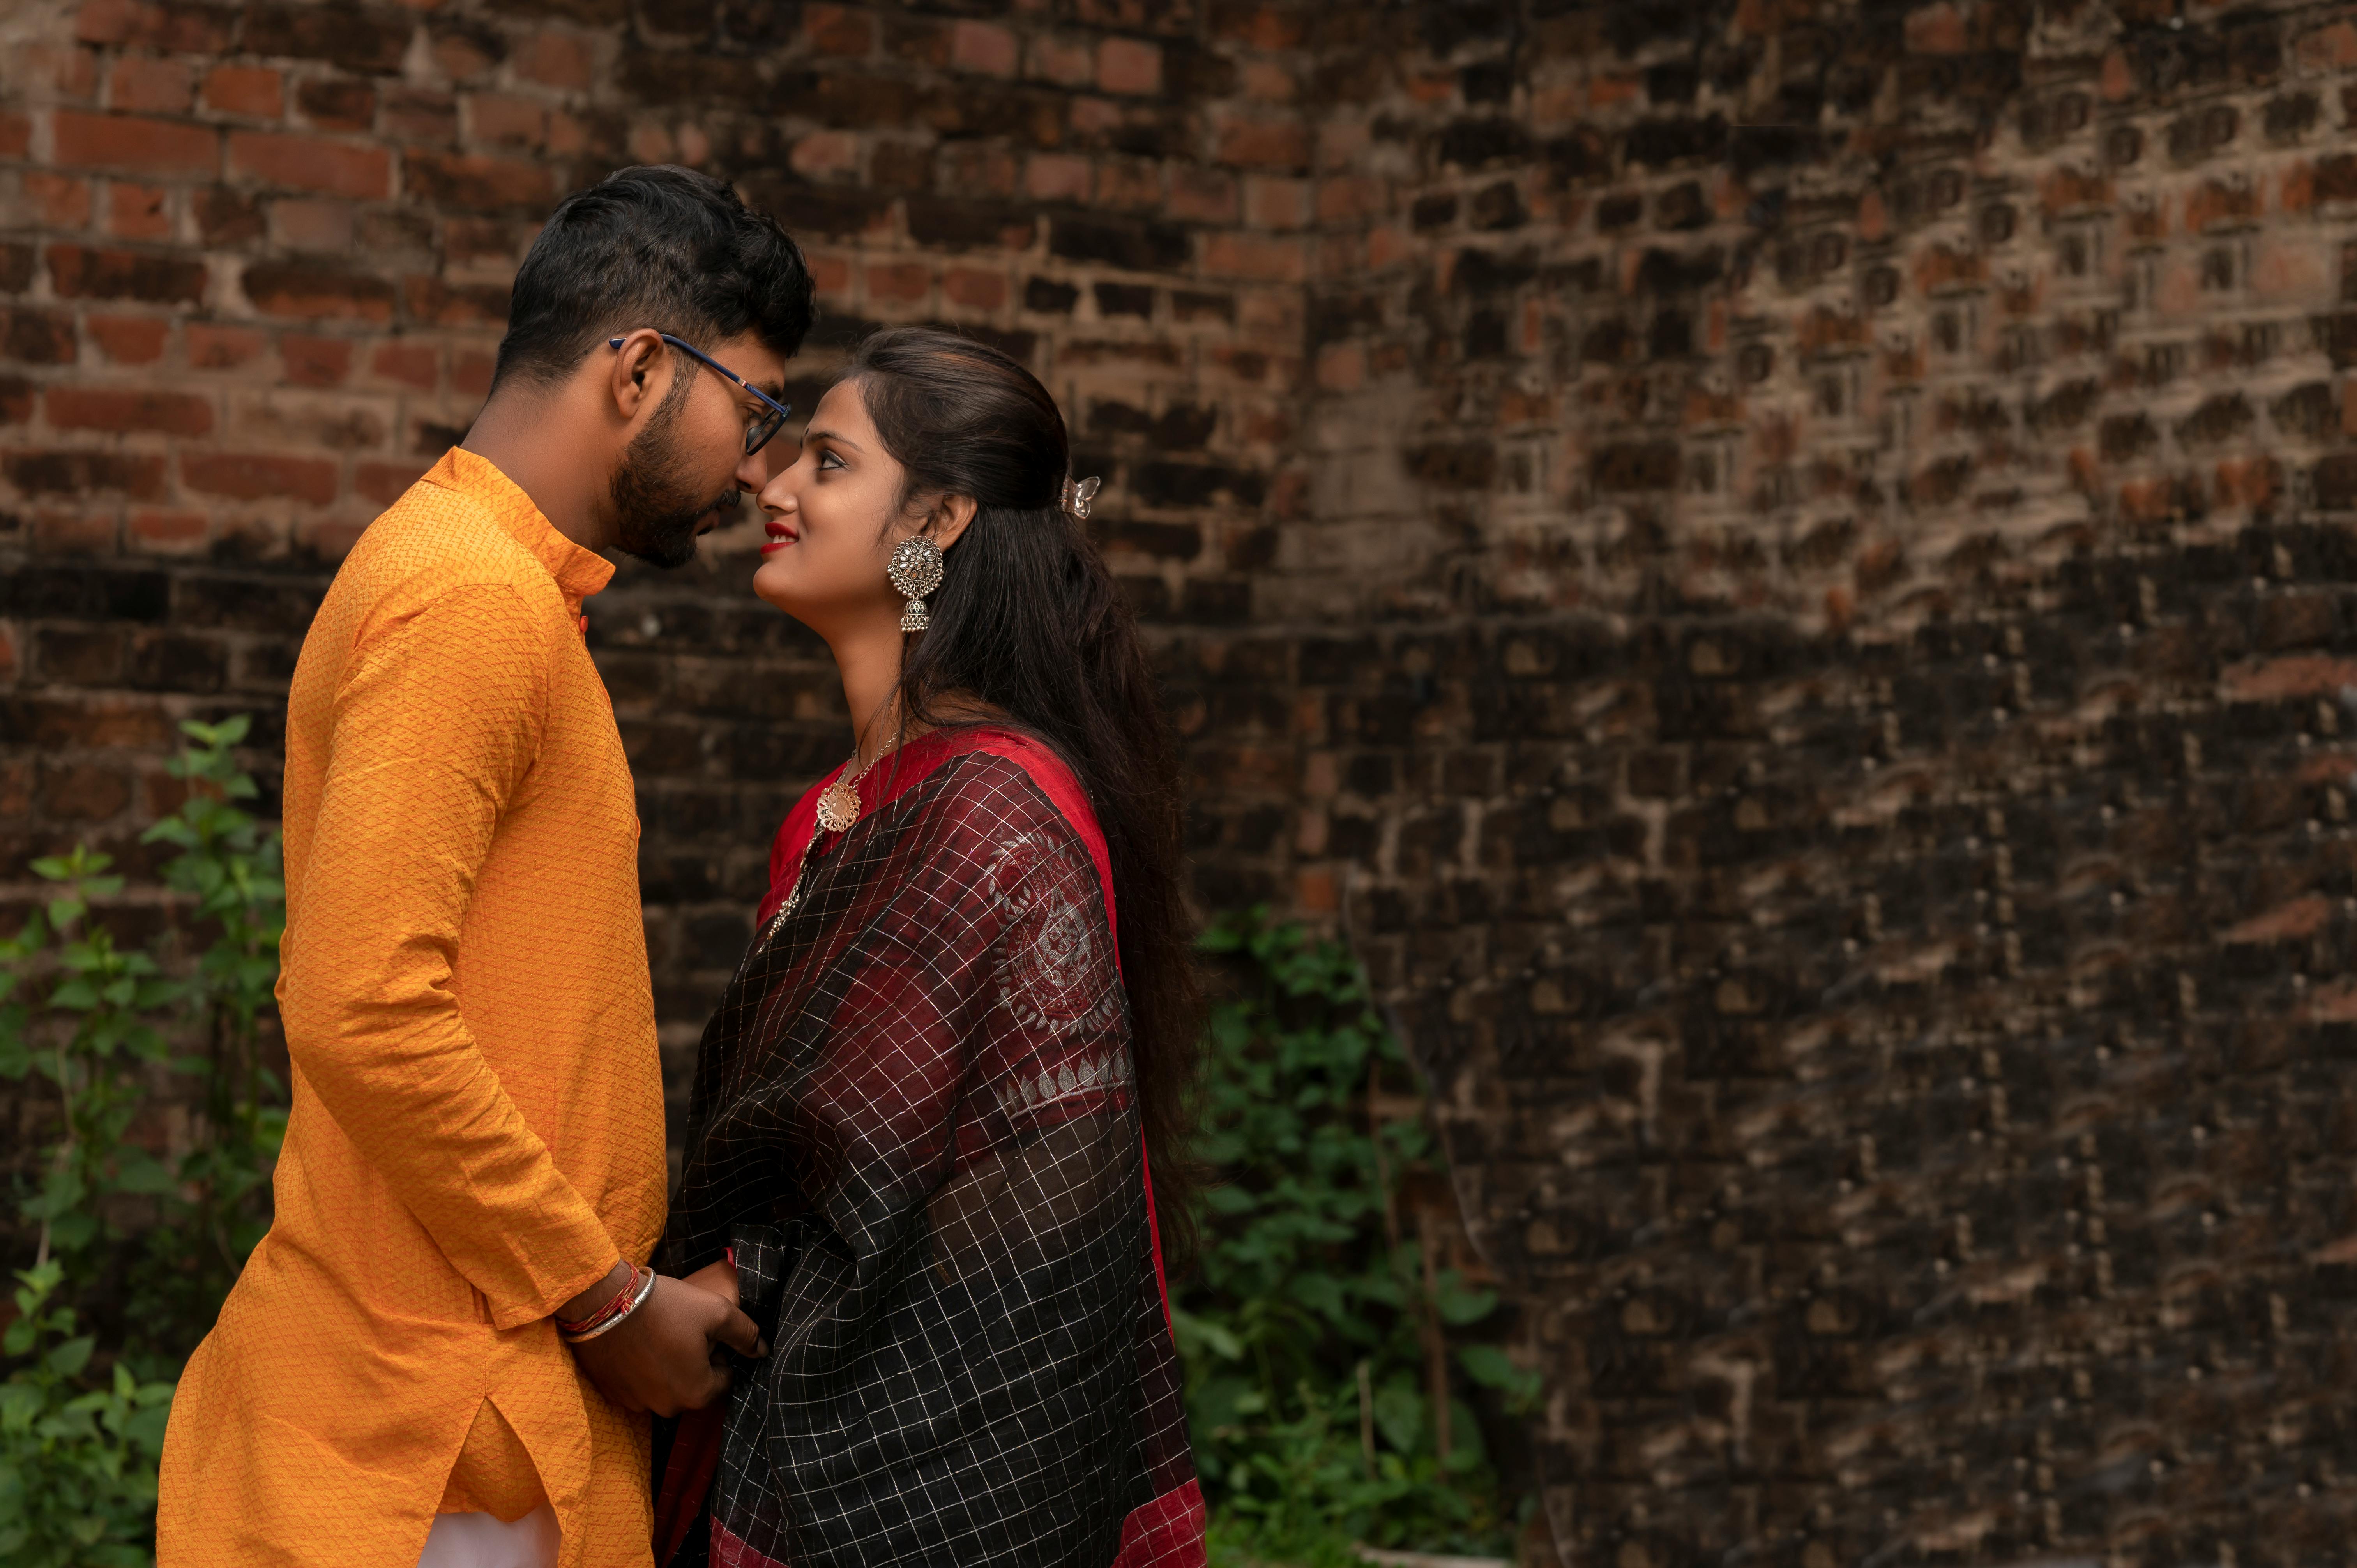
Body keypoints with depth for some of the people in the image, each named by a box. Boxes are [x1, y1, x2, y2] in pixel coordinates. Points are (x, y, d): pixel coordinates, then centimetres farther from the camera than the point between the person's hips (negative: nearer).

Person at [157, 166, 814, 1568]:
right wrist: (608, 1296, -14)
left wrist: (613, 1271, 15)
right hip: (449, 1400, -10)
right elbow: (369, 1022, -22)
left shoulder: (486, 584, 18)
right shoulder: (476, 604, -14)